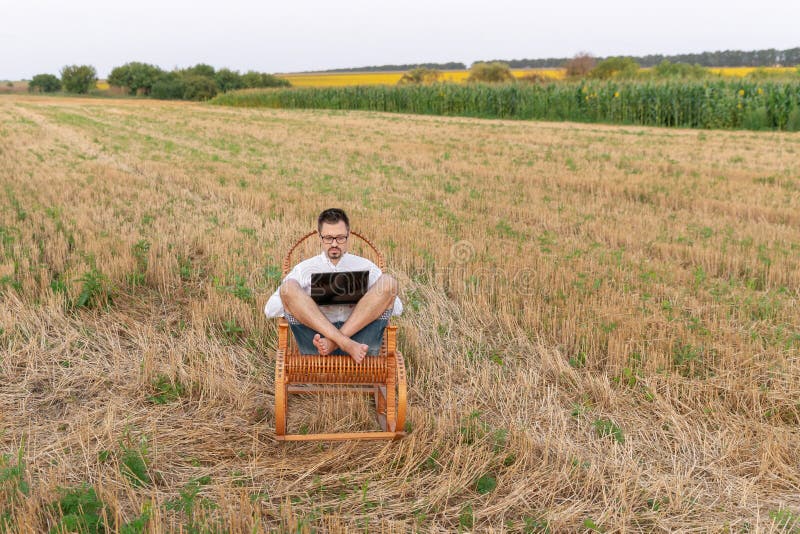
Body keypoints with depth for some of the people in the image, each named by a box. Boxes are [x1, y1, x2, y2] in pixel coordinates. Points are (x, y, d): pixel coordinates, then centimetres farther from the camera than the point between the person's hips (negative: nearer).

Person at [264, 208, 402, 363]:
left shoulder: (366, 267, 18)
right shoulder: (304, 269, 16)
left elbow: (397, 308, 13)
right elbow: (270, 309, 10)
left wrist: (367, 303, -4)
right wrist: (299, 303, -6)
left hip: (358, 334, 1)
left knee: (388, 281, -15)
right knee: (288, 287, -20)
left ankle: (332, 342, -27)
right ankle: (346, 344, -35)